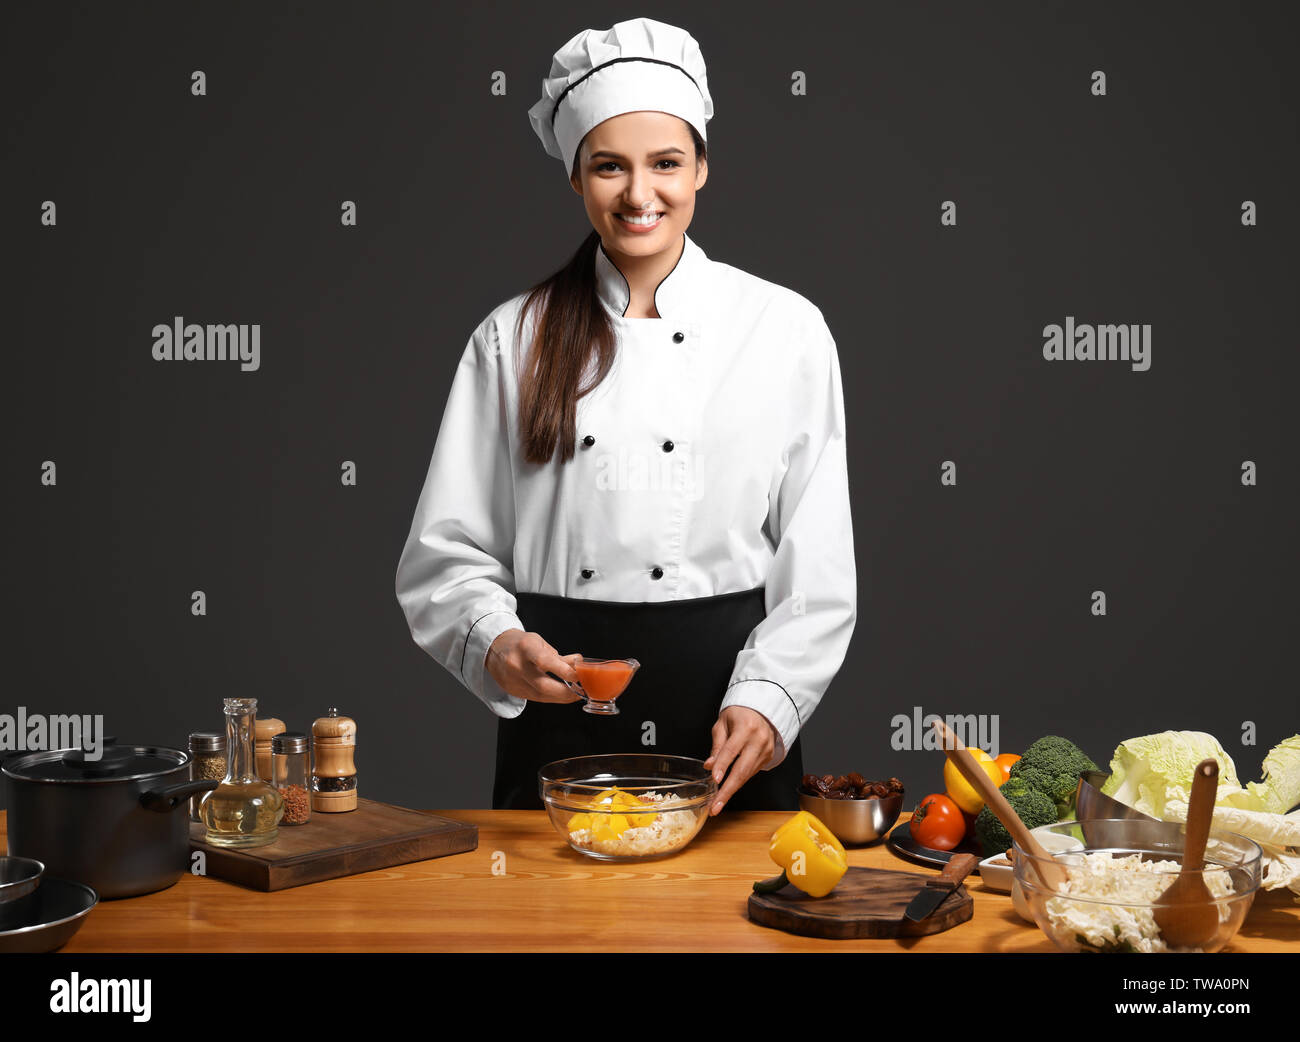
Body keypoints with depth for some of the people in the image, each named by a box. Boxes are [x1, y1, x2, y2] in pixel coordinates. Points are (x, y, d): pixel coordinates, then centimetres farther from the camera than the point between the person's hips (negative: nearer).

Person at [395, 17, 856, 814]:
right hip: (558, 713, 1)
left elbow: (818, 566, -1)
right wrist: (496, 643, -17)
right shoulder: (513, 340, 3)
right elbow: (448, 550, 2)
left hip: (727, 711, -1)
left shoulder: (786, 329, 0)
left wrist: (767, 701, -13)